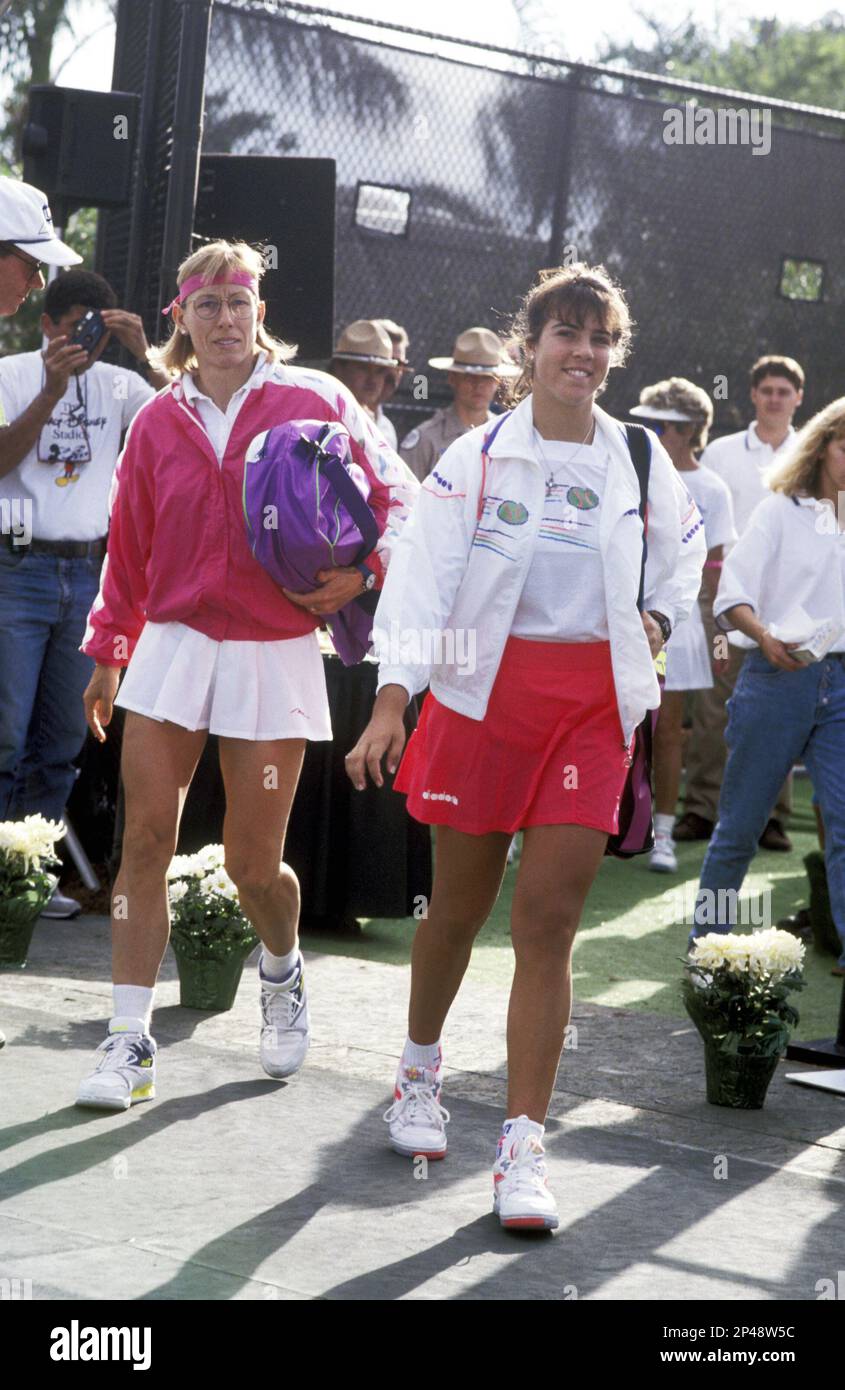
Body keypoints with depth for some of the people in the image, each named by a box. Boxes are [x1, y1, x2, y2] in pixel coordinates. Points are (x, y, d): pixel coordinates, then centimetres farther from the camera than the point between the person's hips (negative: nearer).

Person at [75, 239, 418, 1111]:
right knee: (145, 840, -7)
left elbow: (396, 496, 5)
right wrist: (107, 650, 15)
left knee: (252, 863, 1)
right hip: (172, 646, 2)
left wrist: (362, 573, -11)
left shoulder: (314, 401, -1)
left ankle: (282, 975, 35)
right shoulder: (158, 423, 7)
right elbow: (130, 547, 14)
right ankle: (129, 1041, -1)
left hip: (274, 655, -2)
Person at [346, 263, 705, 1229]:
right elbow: (420, 575, -10)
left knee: (549, 923, -5)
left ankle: (522, 1152, -4)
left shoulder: (640, 461, 7)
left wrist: (659, 618, 12)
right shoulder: (475, 456, -3)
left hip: (595, 704, 1)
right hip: (484, 689, -1)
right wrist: (393, 697, -20)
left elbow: (684, 544, 28)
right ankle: (420, 1069, 38)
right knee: (460, 902, 10)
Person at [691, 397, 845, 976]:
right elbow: (733, 595, -3)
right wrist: (766, 638, -20)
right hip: (777, 678, -2)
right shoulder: (781, 511, 3)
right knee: (742, 820, 5)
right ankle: (706, 938, 18)